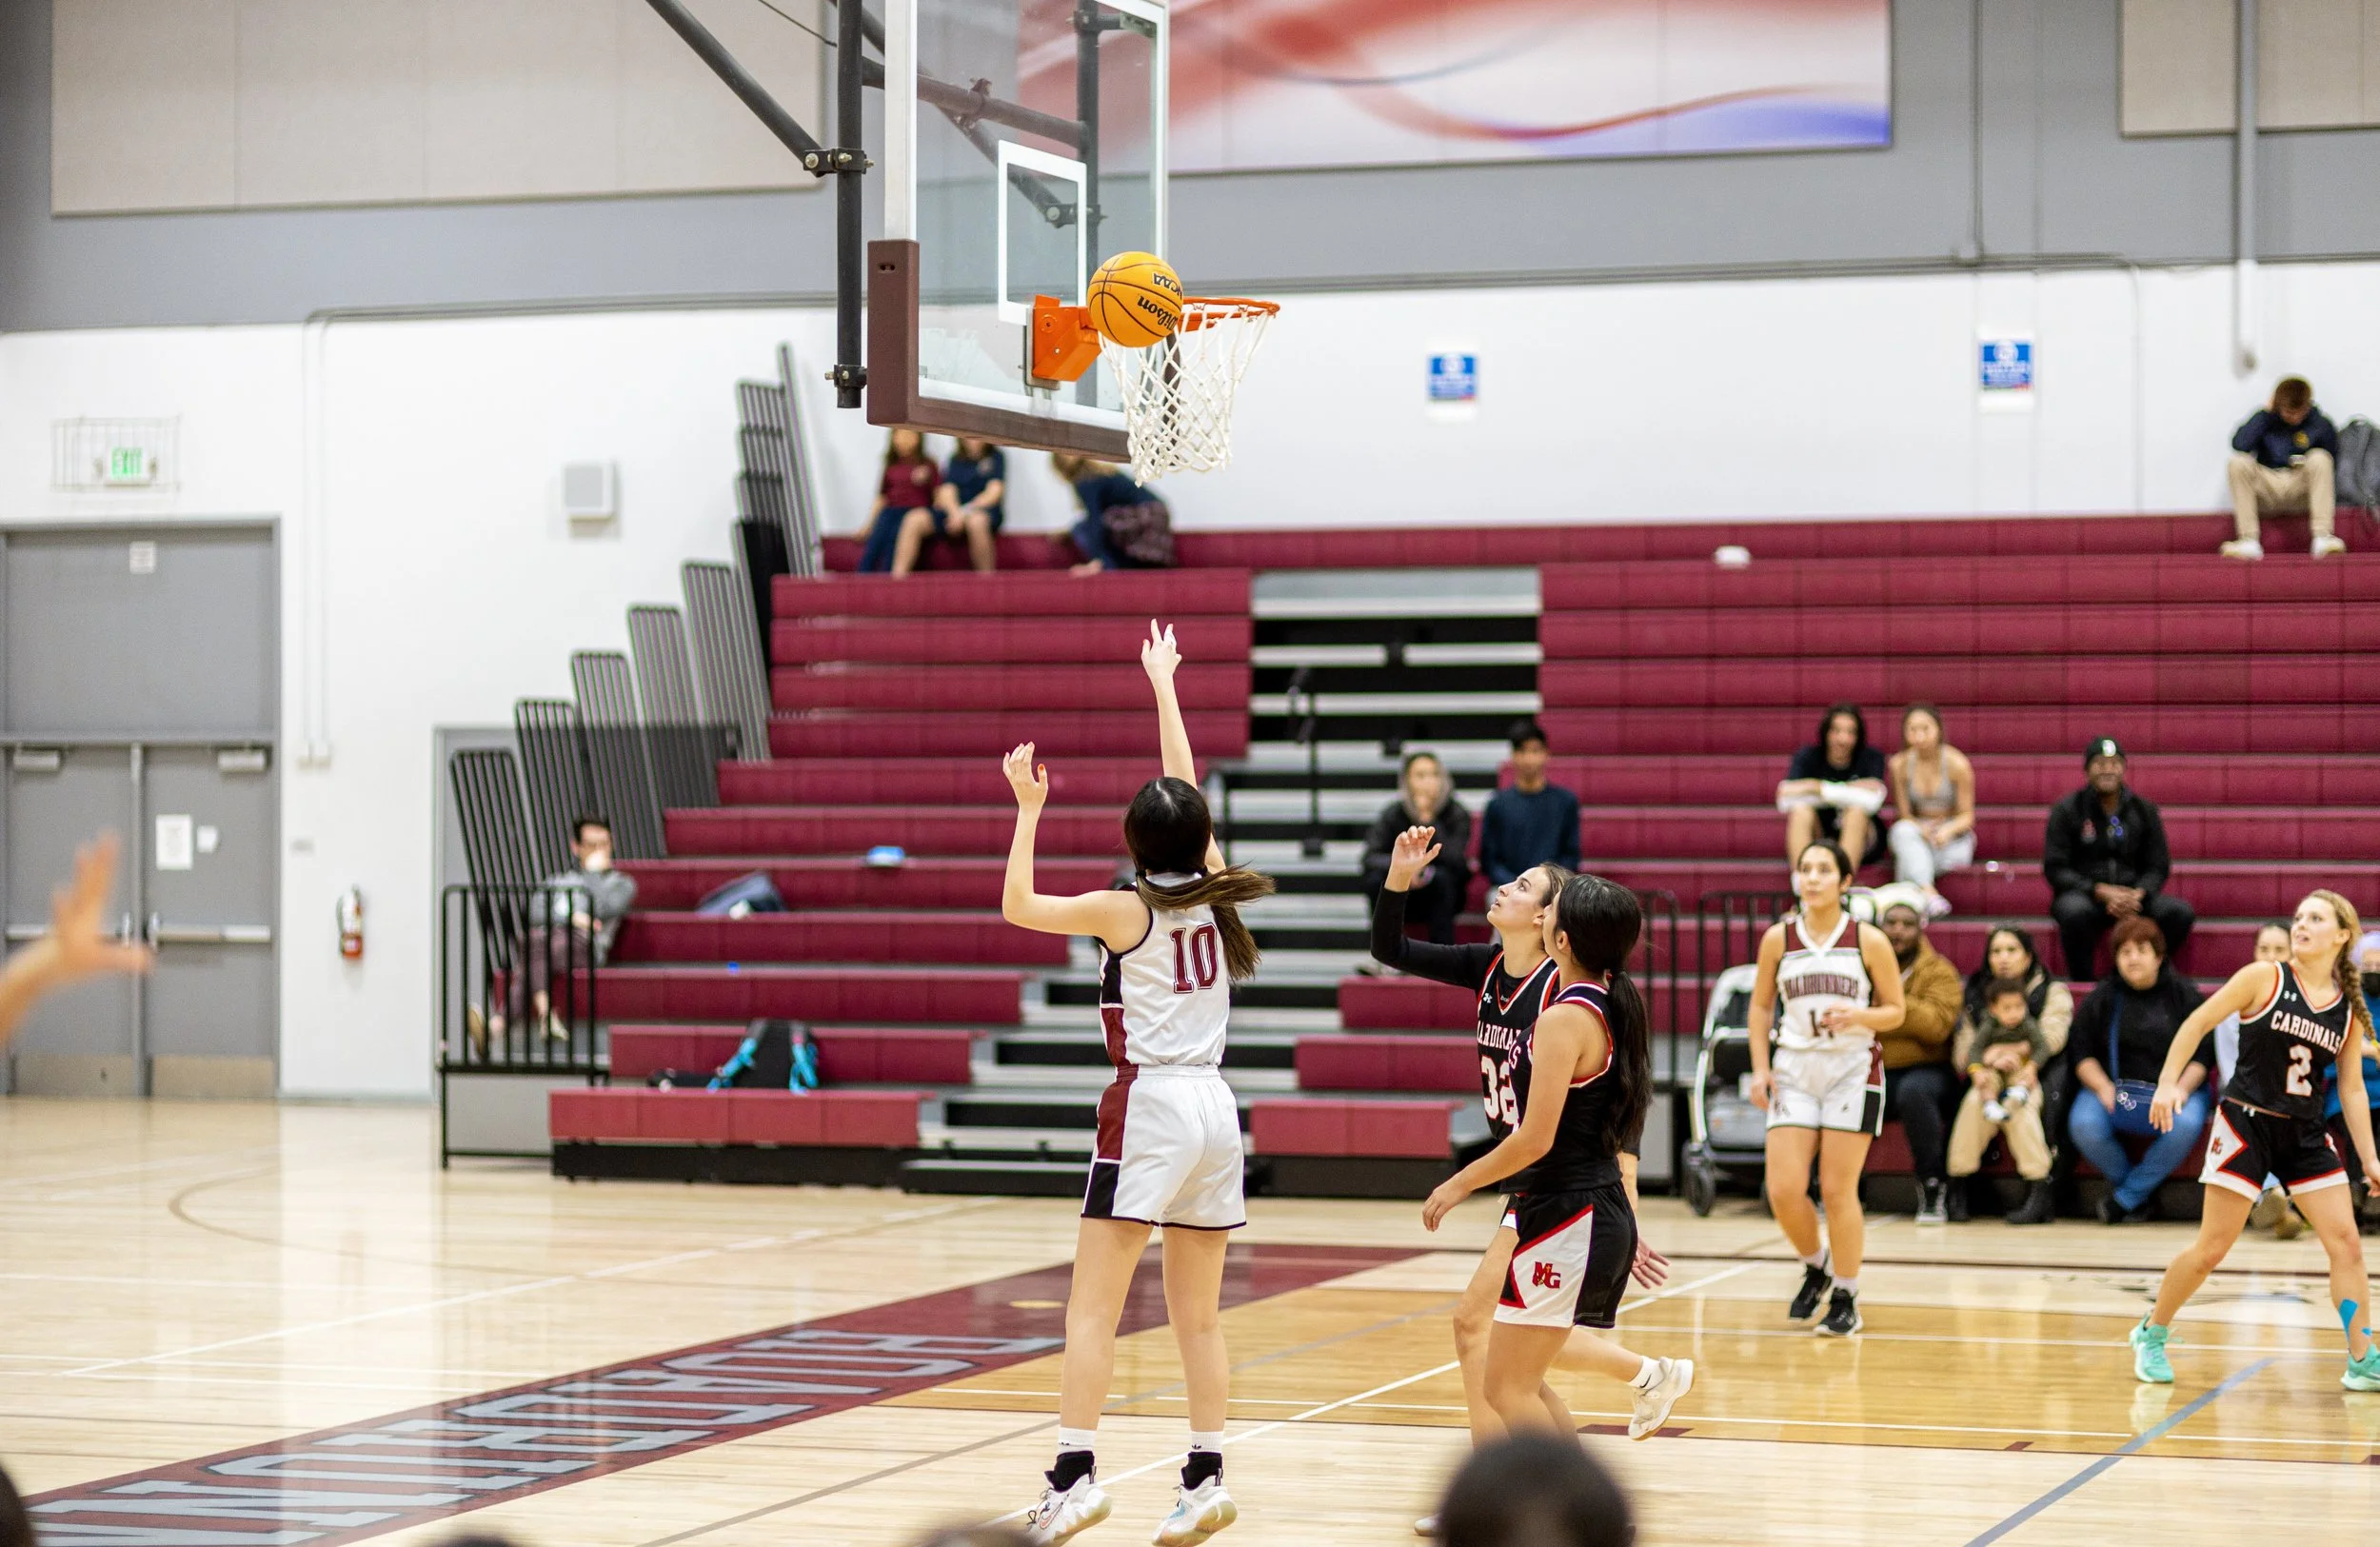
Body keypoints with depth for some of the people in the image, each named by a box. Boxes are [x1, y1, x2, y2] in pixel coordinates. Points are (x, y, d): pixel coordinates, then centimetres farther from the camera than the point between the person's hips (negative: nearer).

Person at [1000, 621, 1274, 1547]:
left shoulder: (1124, 911, -6)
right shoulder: (1211, 896, 7)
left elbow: (1017, 906, 6)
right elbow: (1186, 786, 19)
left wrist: (1028, 810, 11)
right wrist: (1162, 683, 29)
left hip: (1149, 1110, -6)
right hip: (1214, 1111, 6)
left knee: (1092, 1307, -6)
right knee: (1198, 1316, 9)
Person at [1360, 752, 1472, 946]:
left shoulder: (1456, 814, -9)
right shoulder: (1393, 814, -6)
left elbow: (1454, 859, -25)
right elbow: (1370, 858, -17)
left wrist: (1428, 820, -29)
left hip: (1443, 894, -1)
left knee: (1441, 877, -34)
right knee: (1376, 879, -29)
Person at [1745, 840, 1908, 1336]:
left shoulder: (1869, 941, -3)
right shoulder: (1778, 938, 3)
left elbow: (1895, 1012, 2)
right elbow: (1761, 1006, 13)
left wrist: (1856, 1016, -18)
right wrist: (1760, 1068, 3)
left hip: (1853, 1071, -2)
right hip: (1794, 1070, 2)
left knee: (1838, 1190, -3)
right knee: (1784, 1190, -5)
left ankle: (1846, 1300, 12)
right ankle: (1815, 1268, 24)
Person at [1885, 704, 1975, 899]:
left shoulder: (1957, 764, -10)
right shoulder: (1900, 764, -4)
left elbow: (1967, 816, -4)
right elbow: (1905, 815, 0)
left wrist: (1948, 830, -27)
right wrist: (1920, 829, -24)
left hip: (1953, 835, -2)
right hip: (1917, 833, 2)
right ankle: (1927, 892, -52)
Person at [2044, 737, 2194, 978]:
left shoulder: (2144, 810, 11)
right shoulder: (2066, 811, 2)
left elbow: (2158, 867, 9)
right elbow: (2055, 869, -4)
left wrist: (2137, 895, -14)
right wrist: (2102, 892, -18)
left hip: (2134, 896, 3)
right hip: (2083, 894, -3)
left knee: (2180, 913, -24)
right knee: (2075, 912, -39)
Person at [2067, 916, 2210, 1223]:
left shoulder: (2183, 994, 6)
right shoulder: (2101, 998, 9)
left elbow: (2202, 1054, 3)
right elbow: (2082, 1052, 6)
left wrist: (2181, 1088, -15)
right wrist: (2104, 1088, -13)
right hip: (2113, 1088, 1)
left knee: (2185, 1125, -35)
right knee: (2084, 1125, -30)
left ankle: (2125, 1197, -14)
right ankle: (2140, 1192, -3)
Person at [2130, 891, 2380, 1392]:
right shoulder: (2264, 978, -7)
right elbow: (2197, 1024, -3)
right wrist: (2168, 1083, -14)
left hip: (2307, 1134, 4)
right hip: (2247, 1123, -4)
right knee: (2211, 1248, -1)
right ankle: (2151, 1335, 19)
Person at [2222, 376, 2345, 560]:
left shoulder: (2321, 426, -1)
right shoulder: (2267, 420, -1)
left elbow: (2332, 466, 4)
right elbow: (2239, 444, -18)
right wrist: (2265, 411, -14)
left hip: (2302, 492, -1)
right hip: (2267, 493, 1)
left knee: (2320, 457, -28)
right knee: (2238, 462, -26)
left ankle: (2322, 537, -35)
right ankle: (2249, 541, -31)